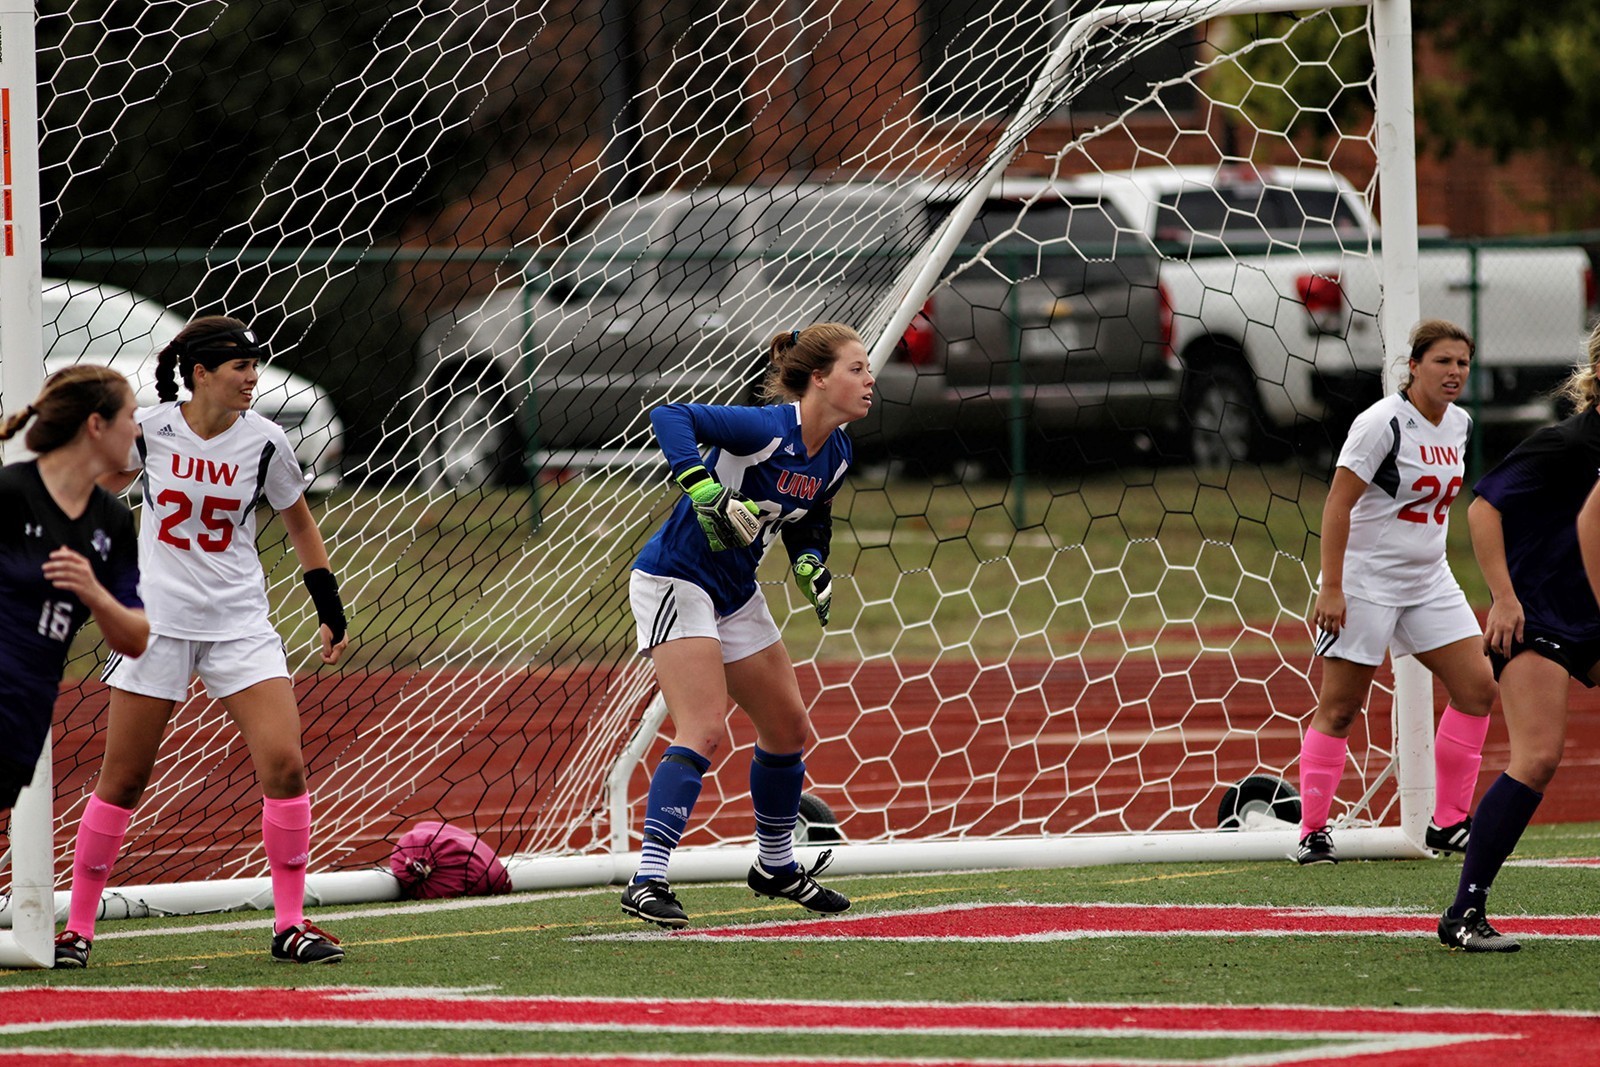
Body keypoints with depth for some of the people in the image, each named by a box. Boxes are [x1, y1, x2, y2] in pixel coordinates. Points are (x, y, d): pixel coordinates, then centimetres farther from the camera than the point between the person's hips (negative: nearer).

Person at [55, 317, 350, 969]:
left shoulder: (264, 442, -4)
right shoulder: (147, 428, -7)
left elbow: (299, 524, 11)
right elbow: (105, 482, 15)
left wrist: (331, 614, 12)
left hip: (240, 626, 1)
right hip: (158, 621, -1)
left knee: (284, 764, -12)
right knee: (122, 781, 1)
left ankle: (290, 925, 0)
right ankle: (77, 927, 14)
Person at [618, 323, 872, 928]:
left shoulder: (835, 455, 2)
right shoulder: (770, 429, -23)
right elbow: (669, 417, -32)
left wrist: (811, 563, -3)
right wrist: (704, 490, -44)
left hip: (735, 593, 9)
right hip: (675, 578, -9)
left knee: (788, 728, 16)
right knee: (705, 731, -21)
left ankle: (775, 867, 37)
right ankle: (647, 883, -23)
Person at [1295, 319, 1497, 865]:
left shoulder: (1459, 424, 7)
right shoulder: (1383, 423, -15)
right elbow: (1337, 503, -17)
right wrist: (1331, 587, -22)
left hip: (1429, 583, 8)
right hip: (1364, 580, -7)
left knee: (1477, 687, -1)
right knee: (1339, 707, -5)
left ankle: (1449, 823, 7)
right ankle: (1312, 831, 1)